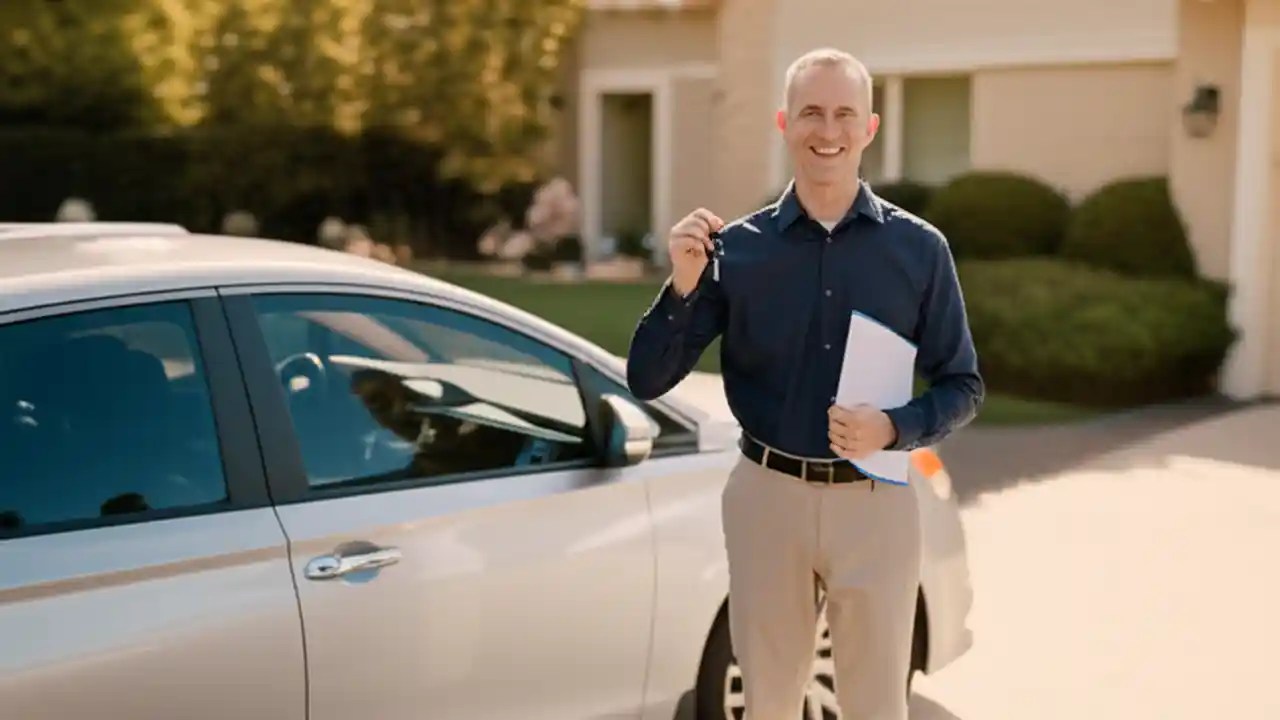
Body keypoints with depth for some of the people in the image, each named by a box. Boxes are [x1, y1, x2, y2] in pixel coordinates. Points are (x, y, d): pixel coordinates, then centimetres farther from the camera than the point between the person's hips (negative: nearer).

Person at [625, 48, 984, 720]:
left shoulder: (919, 248, -2)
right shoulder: (735, 246, -2)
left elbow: (962, 386, 3)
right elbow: (646, 380, -3)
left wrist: (894, 429, -16)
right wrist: (684, 285, -19)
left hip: (874, 503, 0)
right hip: (766, 496, 1)